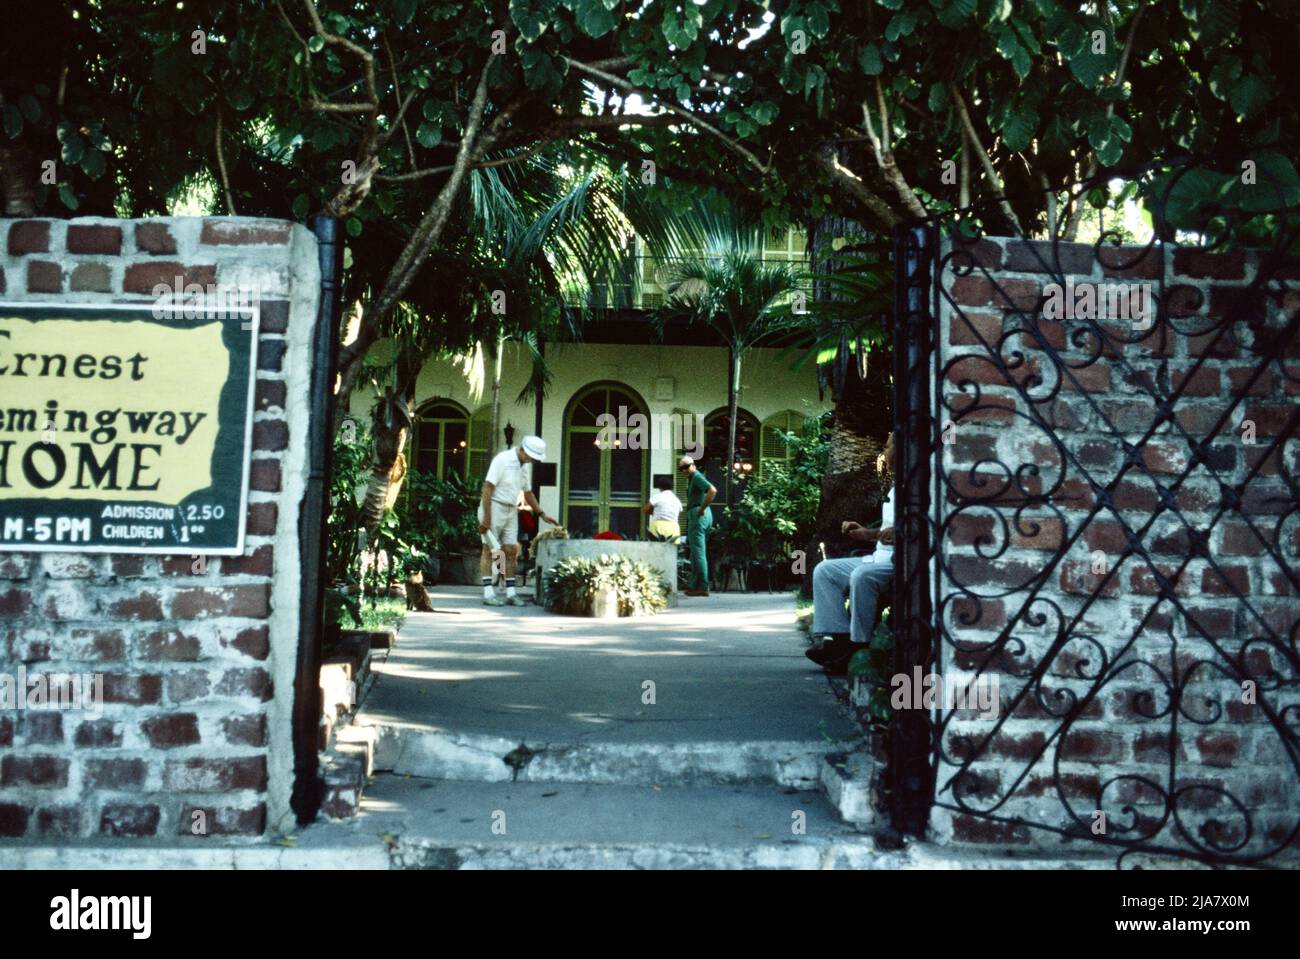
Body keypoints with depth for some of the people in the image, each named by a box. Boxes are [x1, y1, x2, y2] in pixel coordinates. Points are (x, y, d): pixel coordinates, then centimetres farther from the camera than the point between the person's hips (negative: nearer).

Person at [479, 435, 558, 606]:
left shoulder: (526, 466, 9)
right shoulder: (502, 459, -15)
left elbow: (528, 493, 21)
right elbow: (488, 488, -18)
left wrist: (543, 515, 15)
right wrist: (486, 518, -22)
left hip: (511, 511, 7)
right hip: (494, 507, -7)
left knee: (511, 551, 3)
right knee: (490, 551, -4)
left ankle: (511, 594, 5)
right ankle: (488, 594, -4)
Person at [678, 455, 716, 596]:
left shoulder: (697, 476, -8)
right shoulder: (692, 478, 23)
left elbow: (713, 490, -24)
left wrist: (702, 509, -18)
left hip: (698, 515, -11)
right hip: (703, 516, 11)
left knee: (698, 552, -11)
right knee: (696, 552, 13)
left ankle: (702, 587, -13)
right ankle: (695, 585, 16)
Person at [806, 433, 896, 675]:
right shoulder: (895, 489, 23)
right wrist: (867, 534, 17)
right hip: (881, 557, 11)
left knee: (862, 576, -36)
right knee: (824, 571, 3)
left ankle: (859, 647, -25)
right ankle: (839, 638, -8)